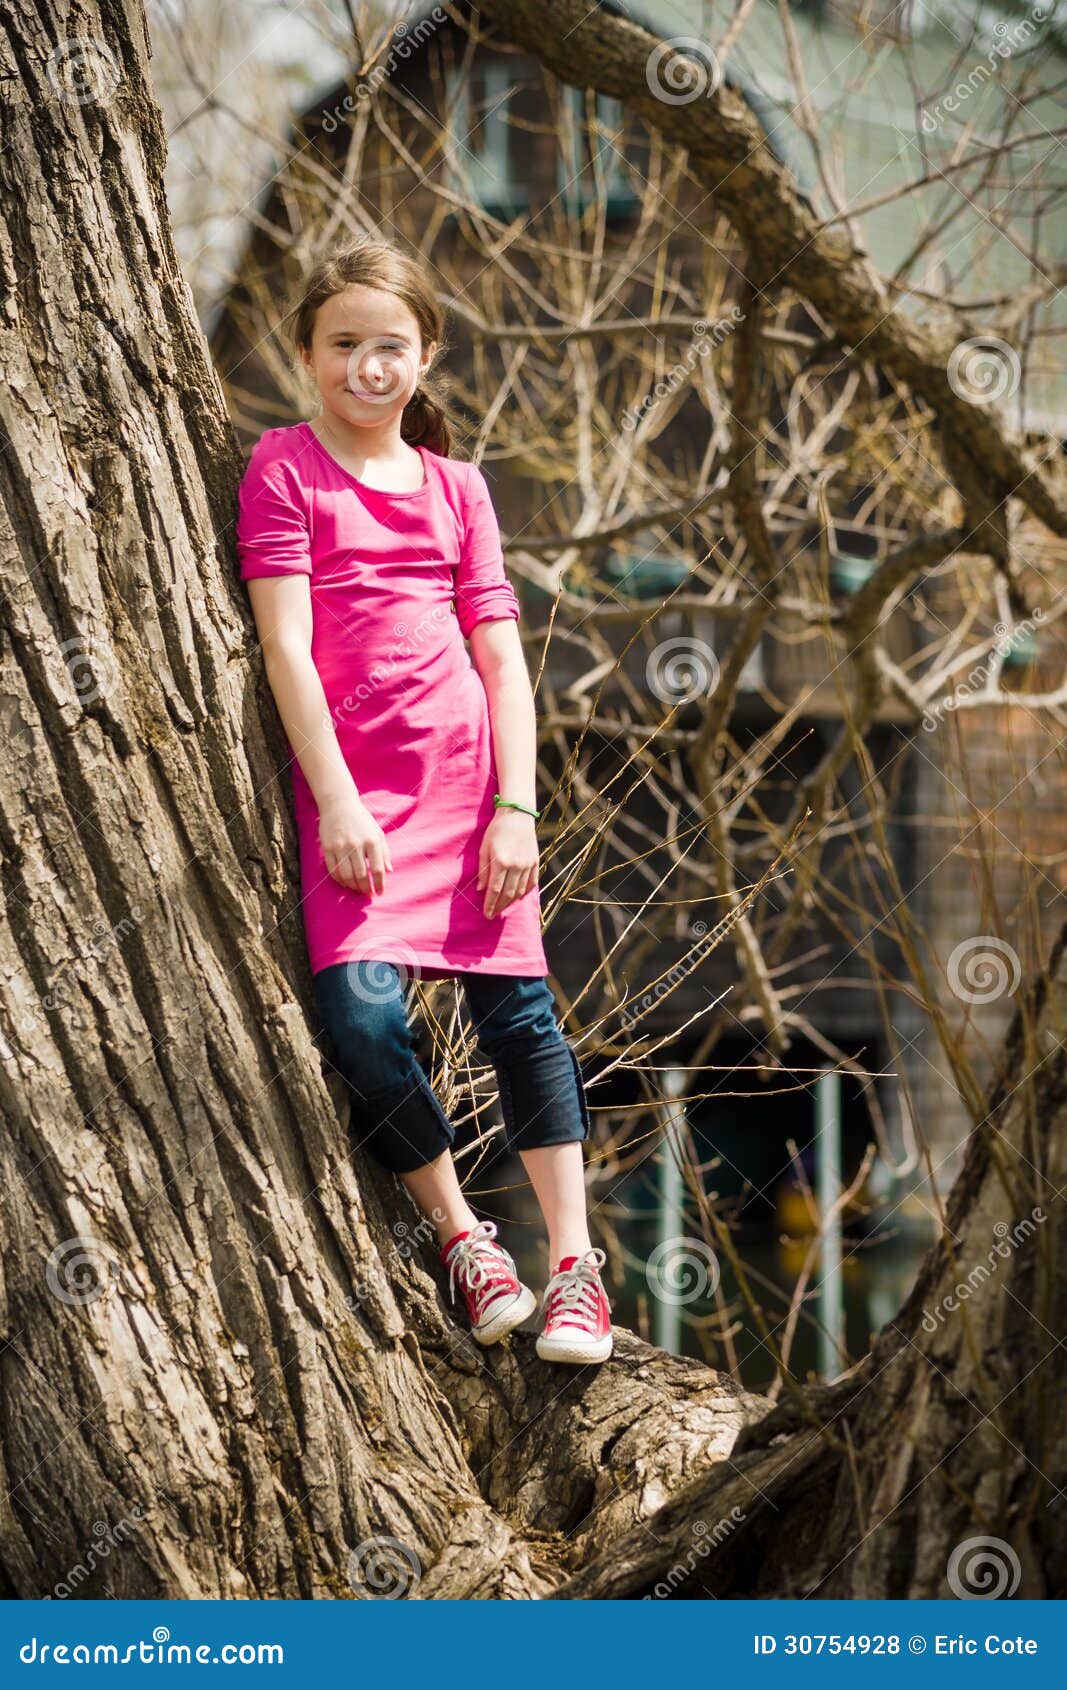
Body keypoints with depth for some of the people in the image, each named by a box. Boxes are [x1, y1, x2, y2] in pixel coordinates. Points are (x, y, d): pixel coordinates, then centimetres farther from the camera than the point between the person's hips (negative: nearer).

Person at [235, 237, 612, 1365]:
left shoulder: (457, 486, 13)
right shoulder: (284, 468, 3)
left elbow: (501, 659, 9)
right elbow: (286, 646, -5)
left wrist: (516, 808, -2)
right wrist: (335, 798, -13)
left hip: (469, 776, 3)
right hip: (349, 782, -3)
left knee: (516, 1008, -4)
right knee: (360, 1013, -17)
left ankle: (574, 1265, 5)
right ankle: (461, 1240, 3)